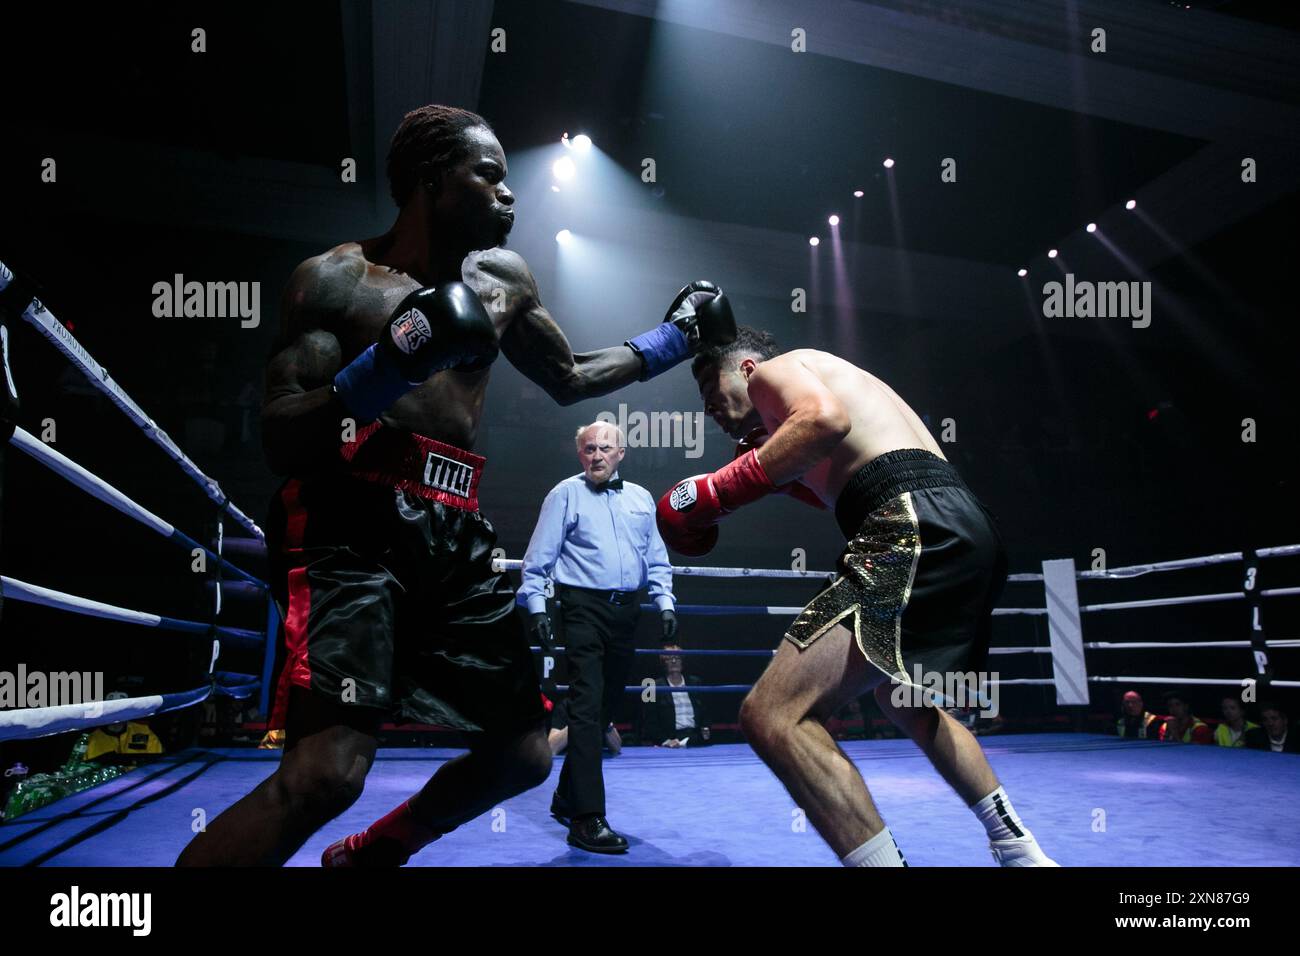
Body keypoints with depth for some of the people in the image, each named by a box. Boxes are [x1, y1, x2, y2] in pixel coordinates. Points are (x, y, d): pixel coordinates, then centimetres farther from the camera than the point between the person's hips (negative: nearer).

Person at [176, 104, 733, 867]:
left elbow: (570, 379, 33)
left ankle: (368, 855, 32)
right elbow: (280, 444, -9)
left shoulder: (503, 280, 18)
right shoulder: (337, 279, -1)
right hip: (350, 527, -7)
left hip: (454, 535, 7)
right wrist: (385, 367, -22)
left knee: (524, 752, 11)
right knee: (328, 770, -25)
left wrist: (675, 337, 30)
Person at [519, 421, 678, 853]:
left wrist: (665, 602, 8)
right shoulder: (565, 495, -1)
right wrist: (537, 607, -10)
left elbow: (657, 560, 19)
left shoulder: (641, 498, 14)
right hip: (583, 609, -6)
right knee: (587, 708, -13)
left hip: (625, 612, 6)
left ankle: (568, 799, 28)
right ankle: (588, 820, -15)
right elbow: (539, 559, -2)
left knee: (606, 706, 12)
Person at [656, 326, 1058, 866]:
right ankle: (1019, 851, 36)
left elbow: (826, 419, -15)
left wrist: (719, 491, -9)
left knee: (773, 717, -17)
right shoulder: (837, 377, 35)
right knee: (901, 699, 35)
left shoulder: (772, 369, 9)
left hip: (917, 534, -10)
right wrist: (785, 475, 30)